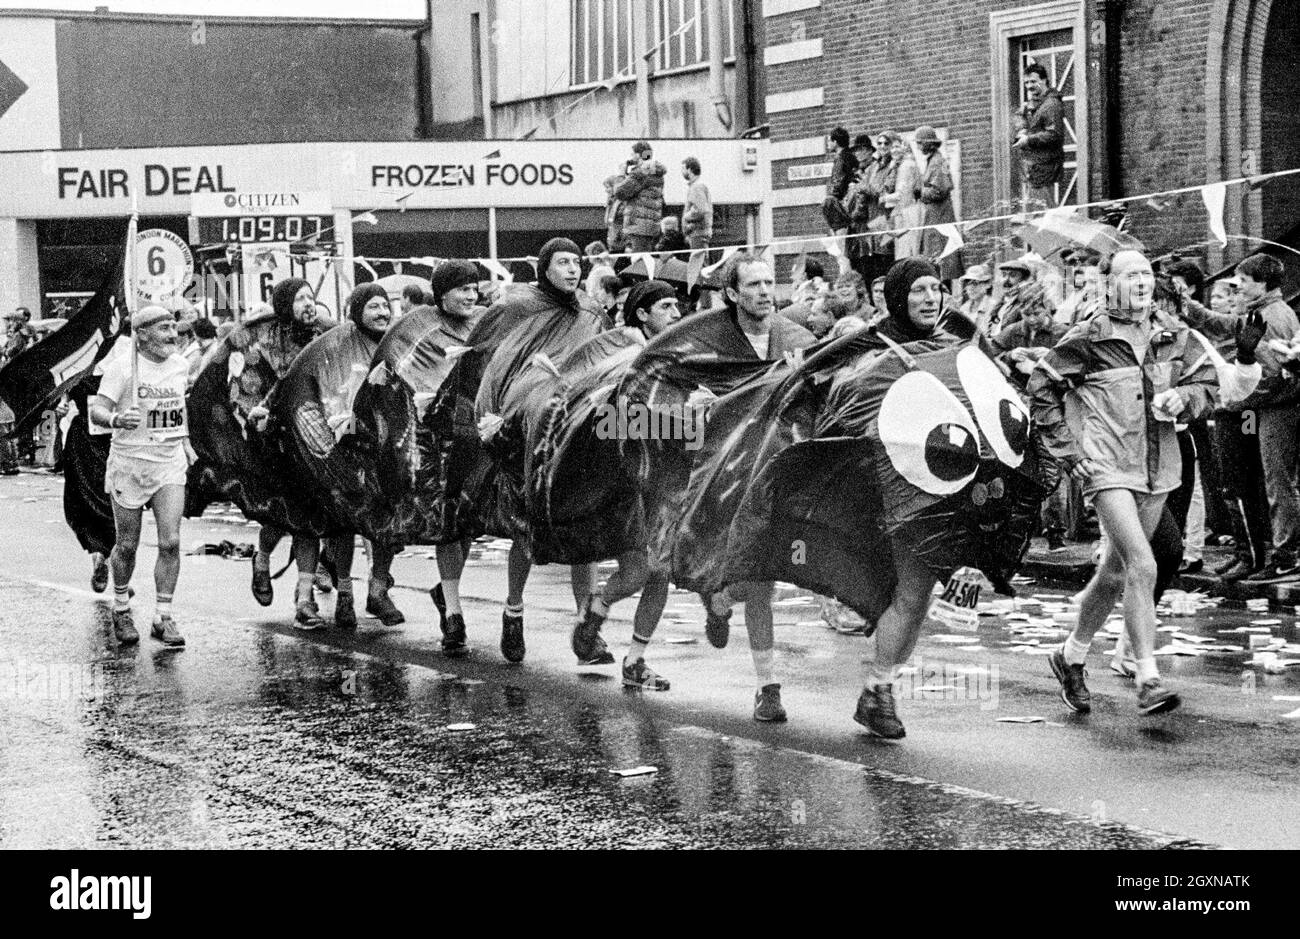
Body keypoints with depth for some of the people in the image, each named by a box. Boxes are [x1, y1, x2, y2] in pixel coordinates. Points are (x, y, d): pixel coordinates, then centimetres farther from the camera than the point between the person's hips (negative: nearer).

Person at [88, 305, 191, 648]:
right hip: (129, 462, -3)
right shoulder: (122, 367, -10)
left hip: (170, 464, 3)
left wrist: (184, 444, 25)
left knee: (170, 542, -9)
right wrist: (117, 419, -36)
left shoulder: (180, 365, 6)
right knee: (127, 546, 6)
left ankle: (163, 617, -1)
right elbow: (97, 410, -16)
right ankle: (121, 607, 30)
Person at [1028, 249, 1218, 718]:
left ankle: (1071, 657, 34)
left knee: (1115, 573, 15)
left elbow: (1208, 383, 15)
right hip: (1108, 468, -6)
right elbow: (1041, 389, 0)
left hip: (1157, 468, 6)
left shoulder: (1174, 335, 6)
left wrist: (1182, 398, -8)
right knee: (1142, 566, -18)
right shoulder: (1088, 339, -8)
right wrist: (1068, 452, -3)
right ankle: (1149, 682, -15)